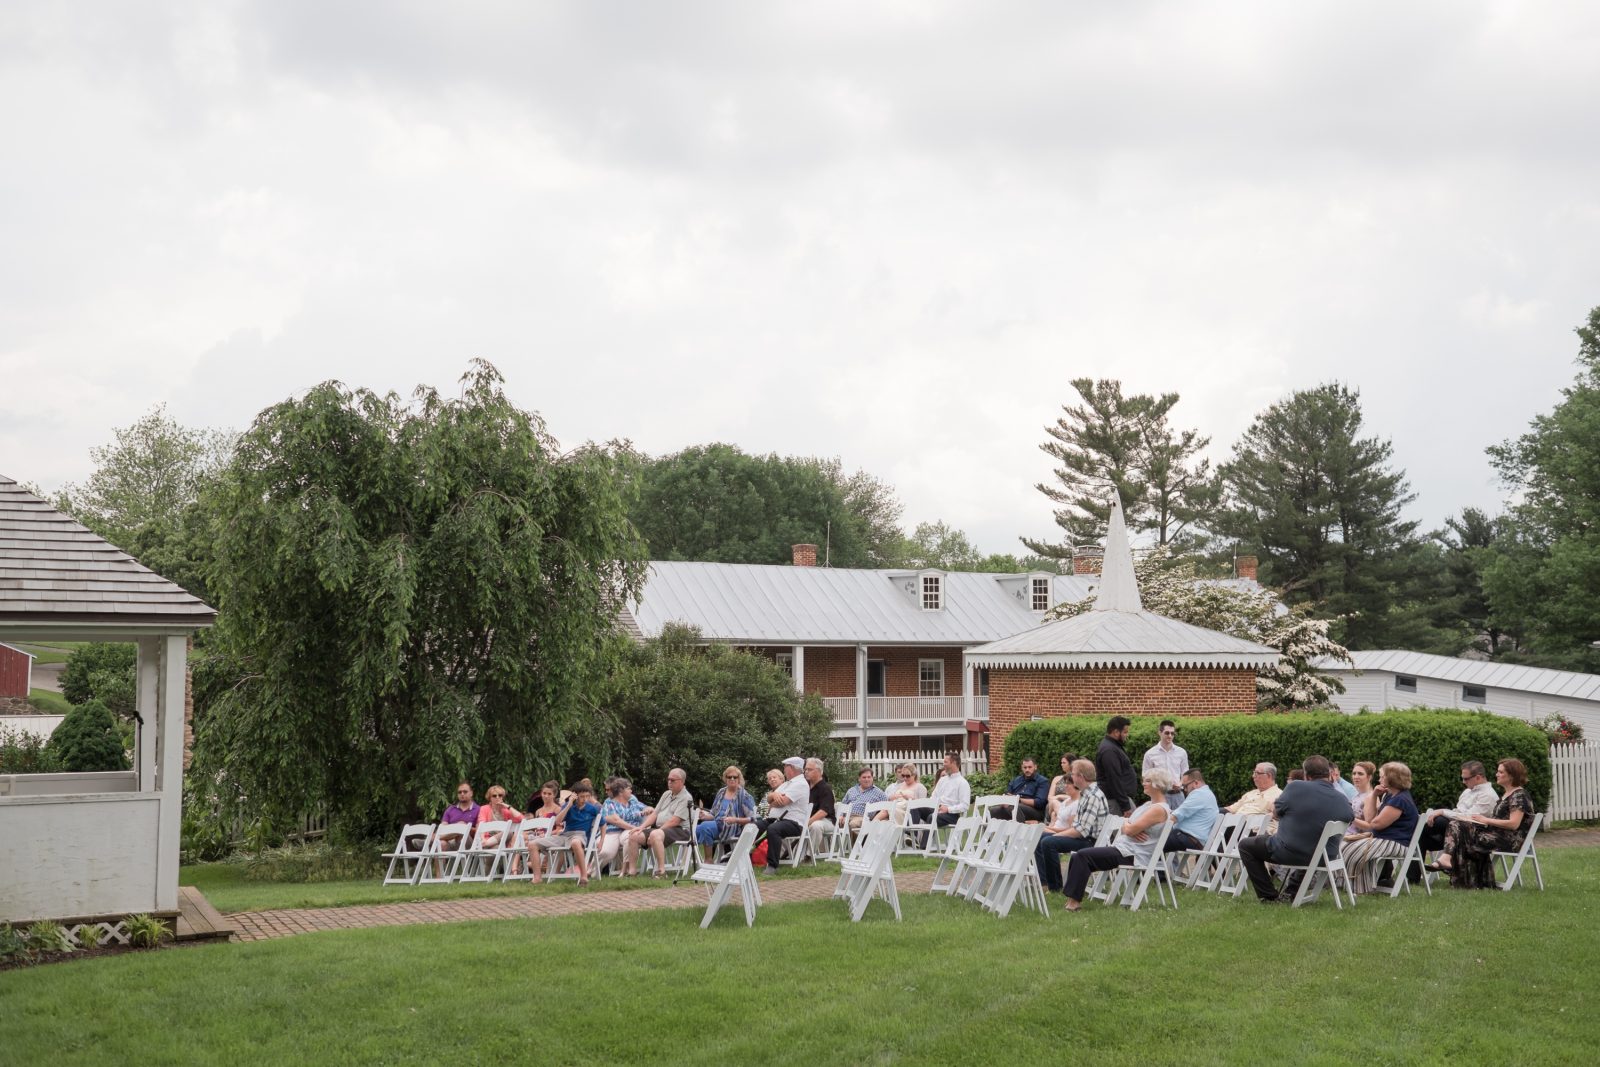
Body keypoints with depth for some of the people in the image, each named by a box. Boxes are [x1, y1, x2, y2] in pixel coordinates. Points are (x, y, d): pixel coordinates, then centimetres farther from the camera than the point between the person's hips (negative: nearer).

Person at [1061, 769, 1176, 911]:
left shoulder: (1159, 809, -12)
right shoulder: (1148, 804, 19)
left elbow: (1131, 830, -18)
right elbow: (1126, 826, 17)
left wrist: (1127, 827, 5)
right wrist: (1129, 828, -7)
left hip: (1132, 855, -10)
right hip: (1121, 847, 10)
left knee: (1082, 856, -20)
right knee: (1078, 856, -3)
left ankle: (1074, 900, -17)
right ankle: (1072, 898, -8)